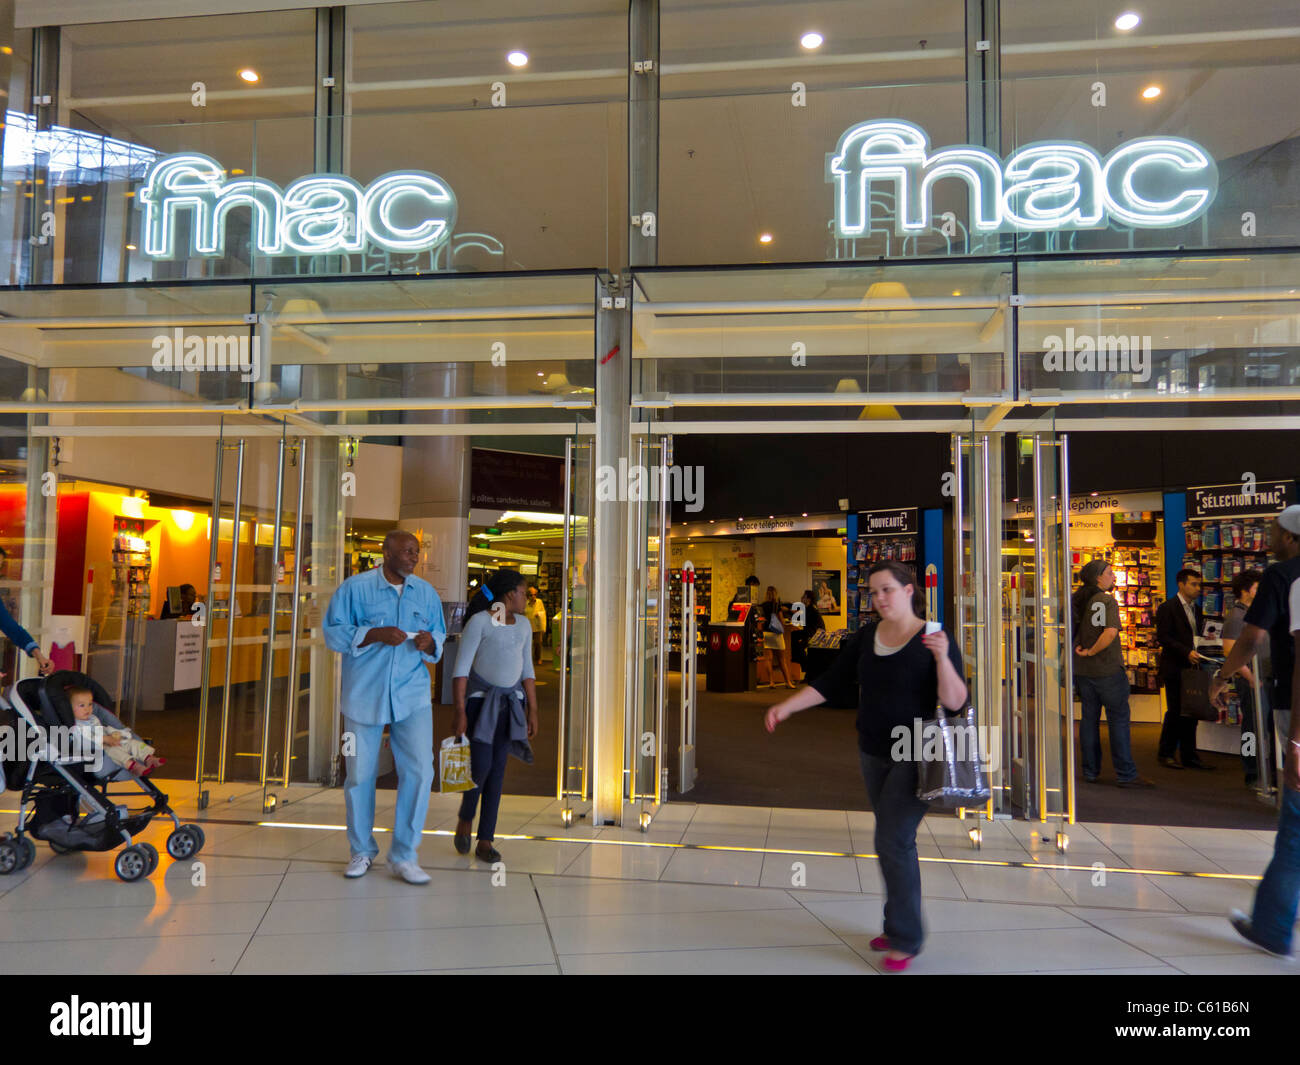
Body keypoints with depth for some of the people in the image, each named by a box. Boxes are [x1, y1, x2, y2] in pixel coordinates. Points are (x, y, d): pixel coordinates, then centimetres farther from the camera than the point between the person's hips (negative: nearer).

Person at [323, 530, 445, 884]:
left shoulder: (426, 592, 10)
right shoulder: (355, 587, -1)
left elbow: (440, 637, 14)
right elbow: (333, 632, -6)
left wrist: (430, 642, -9)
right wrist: (375, 635, -18)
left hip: (412, 696, 2)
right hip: (364, 696, -2)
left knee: (419, 771, -6)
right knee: (360, 774, 8)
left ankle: (404, 856, 9)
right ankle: (361, 851, 29)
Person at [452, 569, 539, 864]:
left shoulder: (523, 625, 8)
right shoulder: (478, 622, -12)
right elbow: (461, 669, -13)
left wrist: (533, 711, 8)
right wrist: (460, 713, -17)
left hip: (509, 702, 5)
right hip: (480, 699, -5)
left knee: (497, 769, 3)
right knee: (481, 766, -11)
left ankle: (485, 841, 11)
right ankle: (465, 818, 20)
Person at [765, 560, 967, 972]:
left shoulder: (934, 638, -12)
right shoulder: (865, 637, 2)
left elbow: (955, 703, -17)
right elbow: (829, 683, 1)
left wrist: (943, 658, -31)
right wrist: (786, 706, -9)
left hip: (914, 757, -5)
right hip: (874, 754, 5)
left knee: (893, 840, -9)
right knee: (895, 840, 16)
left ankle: (905, 938, 6)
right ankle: (898, 925, 29)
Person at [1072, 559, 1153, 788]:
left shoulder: (1075, 600, 6)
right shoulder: (1107, 601, -14)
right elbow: (1110, 632, -27)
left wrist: (1082, 649, 11)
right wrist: (1091, 652, -16)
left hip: (1082, 670, 6)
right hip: (1107, 670, -6)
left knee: (1089, 718, 12)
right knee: (1118, 720, 1)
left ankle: (1090, 771, 18)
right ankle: (1126, 775, 3)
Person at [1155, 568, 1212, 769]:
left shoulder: (1196, 609, 16)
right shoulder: (1167, 608, -8)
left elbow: (1195, 636, 21)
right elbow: (1162, 637, -15)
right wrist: (1186, 652, -22)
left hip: (1191, 667, 7)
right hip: (1174, 668, -7)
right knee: (1175, 711, -3)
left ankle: (1189, 756, 16)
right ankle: (1165, 754, 10)